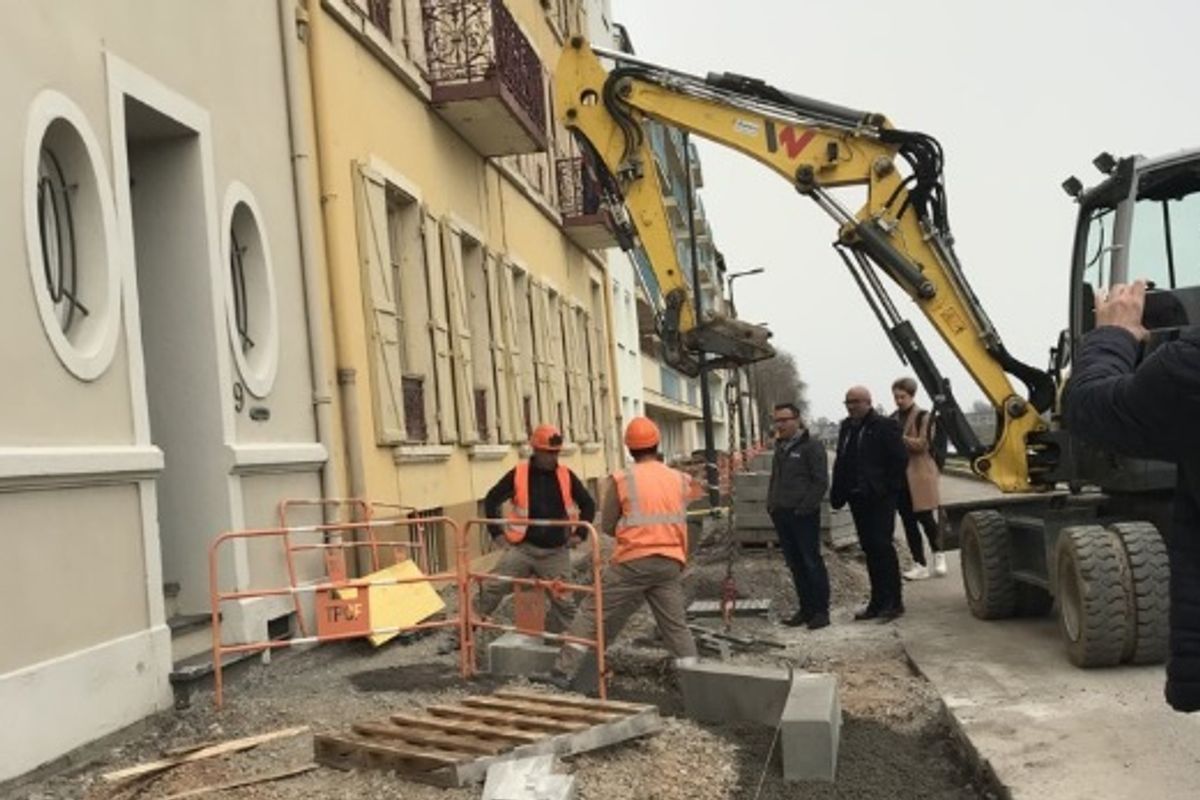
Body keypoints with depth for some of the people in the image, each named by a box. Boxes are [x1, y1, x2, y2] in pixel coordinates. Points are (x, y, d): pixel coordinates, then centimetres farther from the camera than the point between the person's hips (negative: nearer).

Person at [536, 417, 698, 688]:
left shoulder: (621, 480, -3)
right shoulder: (680, 479, 7)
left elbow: (607, 526, 4)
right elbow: (679, 520, 13)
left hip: (633, 561, -3)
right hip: (671, 562, 3)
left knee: (593, 612, 3)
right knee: (676, 624, 11)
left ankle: (564, 671, 1)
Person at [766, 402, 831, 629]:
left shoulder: (812, 446, -6)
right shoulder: (780, 448, 17)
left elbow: (821, 481, -11)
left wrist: (805, 507, -16)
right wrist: (771, 504, 12)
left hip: (803, 514, -7)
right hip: (781, 515, 7)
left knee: (812, 562, -3)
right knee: (795, 564, 10)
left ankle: (820, 610, 3)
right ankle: (805, 608, 17)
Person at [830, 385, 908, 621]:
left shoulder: (884, 426, -8)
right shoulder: (846, 427, 14)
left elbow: (900, 459, -10)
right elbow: (841, 463, 16)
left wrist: (888, 487, -12)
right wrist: (838, 493, 8)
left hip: (879, 498, -7)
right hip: (858, 498, 7)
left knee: (881, 546, -8)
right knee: (869, 549, 10)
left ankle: (893, 602, 0)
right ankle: (878, 602, 16)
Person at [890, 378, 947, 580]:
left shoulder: (924, 417, -5)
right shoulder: (893, 418, 13)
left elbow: (923, 444, -14)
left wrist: (899, 438, -22)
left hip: (920, 474, -6)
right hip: (899, 475, 6)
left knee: (924, 517, -2)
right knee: (908, 522, 6)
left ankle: (938, 554, 21)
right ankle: (920, 565, 12)